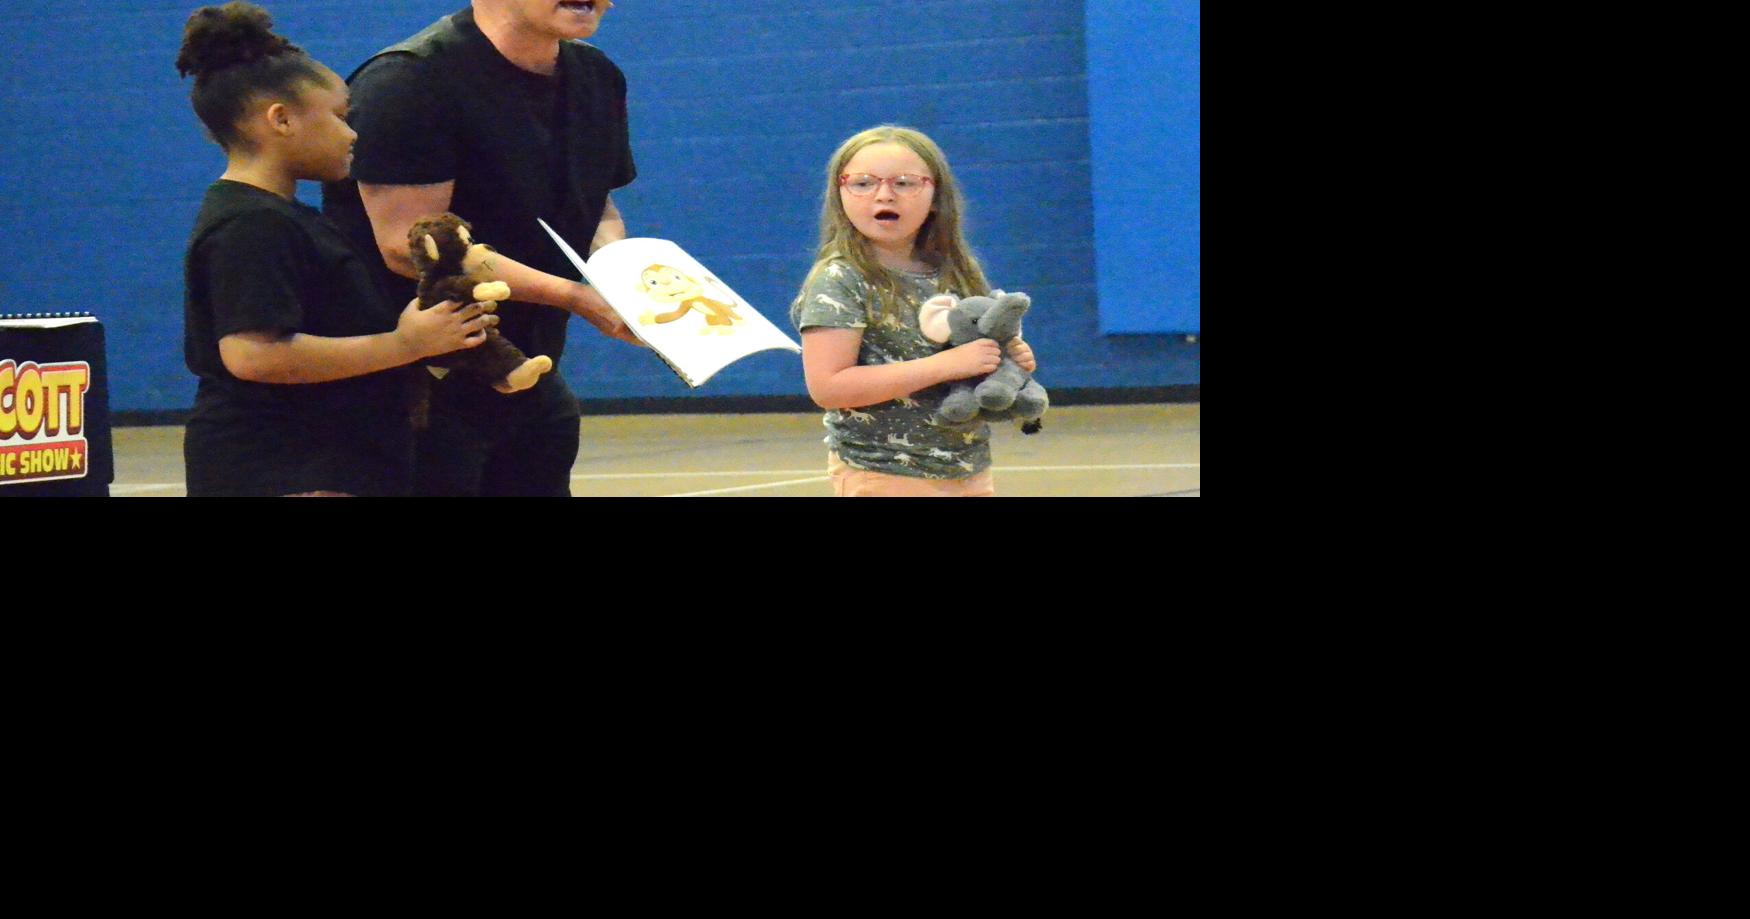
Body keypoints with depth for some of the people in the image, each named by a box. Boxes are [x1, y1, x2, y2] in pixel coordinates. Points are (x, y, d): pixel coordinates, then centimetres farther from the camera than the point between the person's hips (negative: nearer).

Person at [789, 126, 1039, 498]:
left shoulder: (958, 273, 6)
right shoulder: (839, 280, -12)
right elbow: (827, 387, -21)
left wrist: (1013, 359, -5)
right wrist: (945, 365, -23)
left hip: (970, 475, 7)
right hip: (881, 479, -6)